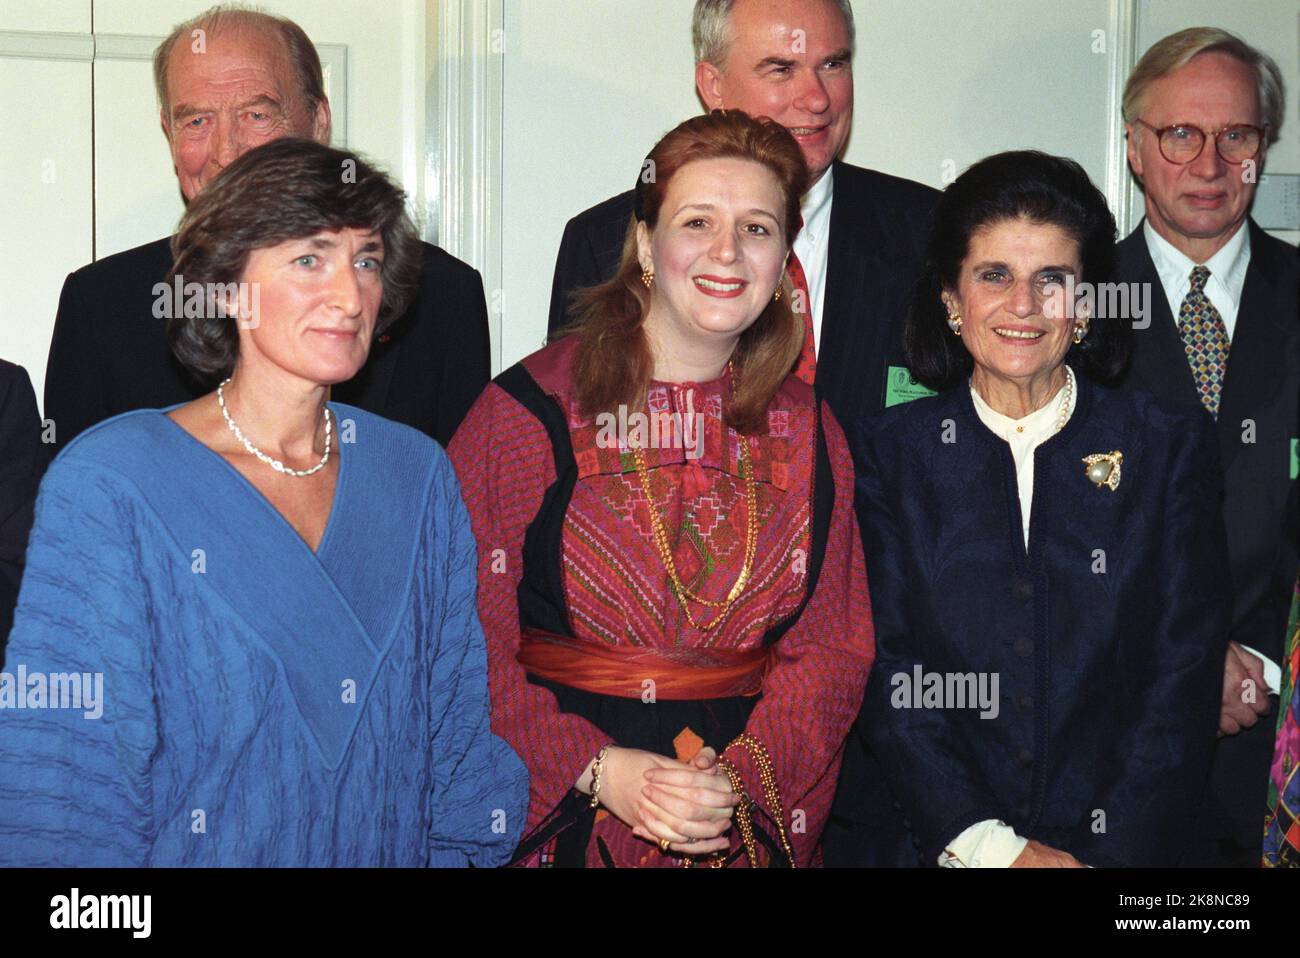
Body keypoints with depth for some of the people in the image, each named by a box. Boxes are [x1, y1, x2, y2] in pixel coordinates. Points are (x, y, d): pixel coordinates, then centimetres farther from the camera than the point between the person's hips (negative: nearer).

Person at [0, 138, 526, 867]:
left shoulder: (416, 473, 2)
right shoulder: (109, 484, -12)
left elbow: (457, 718, 7)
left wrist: (462, 850, 0)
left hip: (390, 850, 4)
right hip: (201, 850, -4)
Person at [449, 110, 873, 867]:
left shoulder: (807, 435, 4)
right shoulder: (530, 412, -8)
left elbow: (835, 647, 1)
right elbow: (466, 639, -11)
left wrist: (742, 779, -14)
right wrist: (598, 771, -20)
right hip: (556, 821, -2)